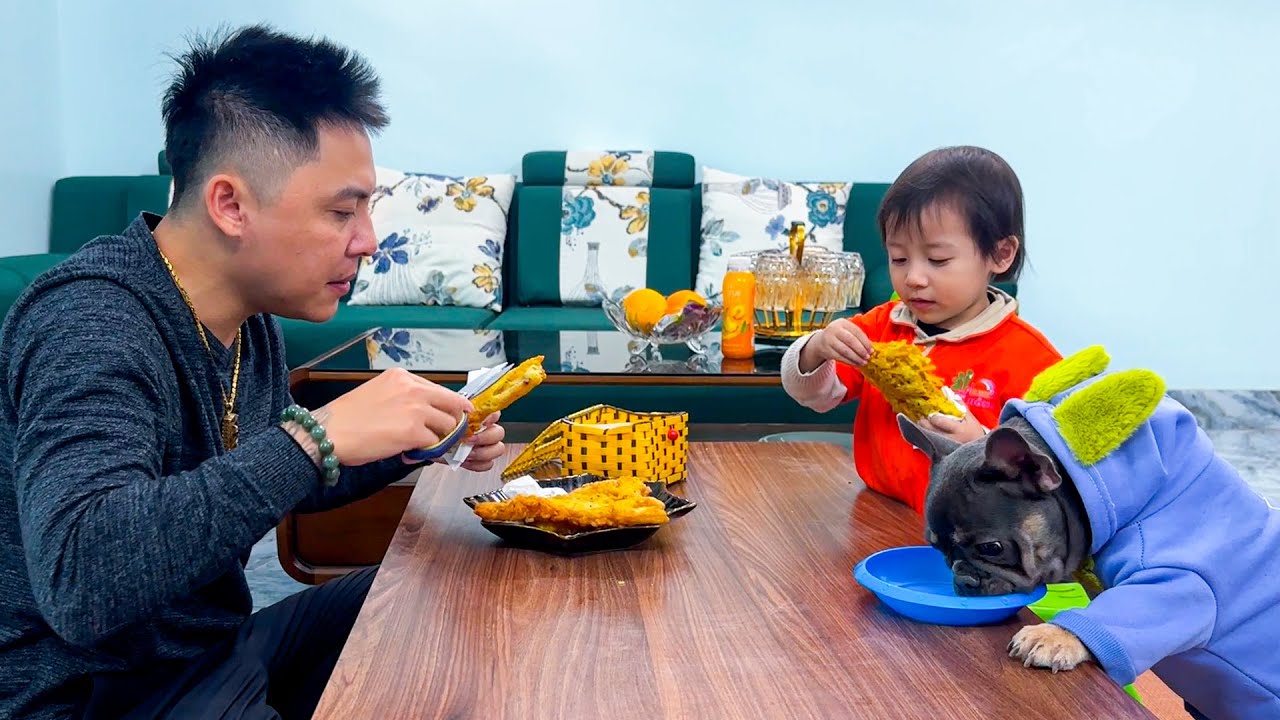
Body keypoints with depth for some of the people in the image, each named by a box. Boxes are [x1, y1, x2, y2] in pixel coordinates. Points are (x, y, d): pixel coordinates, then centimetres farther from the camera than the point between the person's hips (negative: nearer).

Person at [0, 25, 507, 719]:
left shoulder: (250, 318, -1)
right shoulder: (89, 322, -25)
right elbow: (78, 582, -40)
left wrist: (408, 446, -1)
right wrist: (317, 436, -37)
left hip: (217, 647, 8)